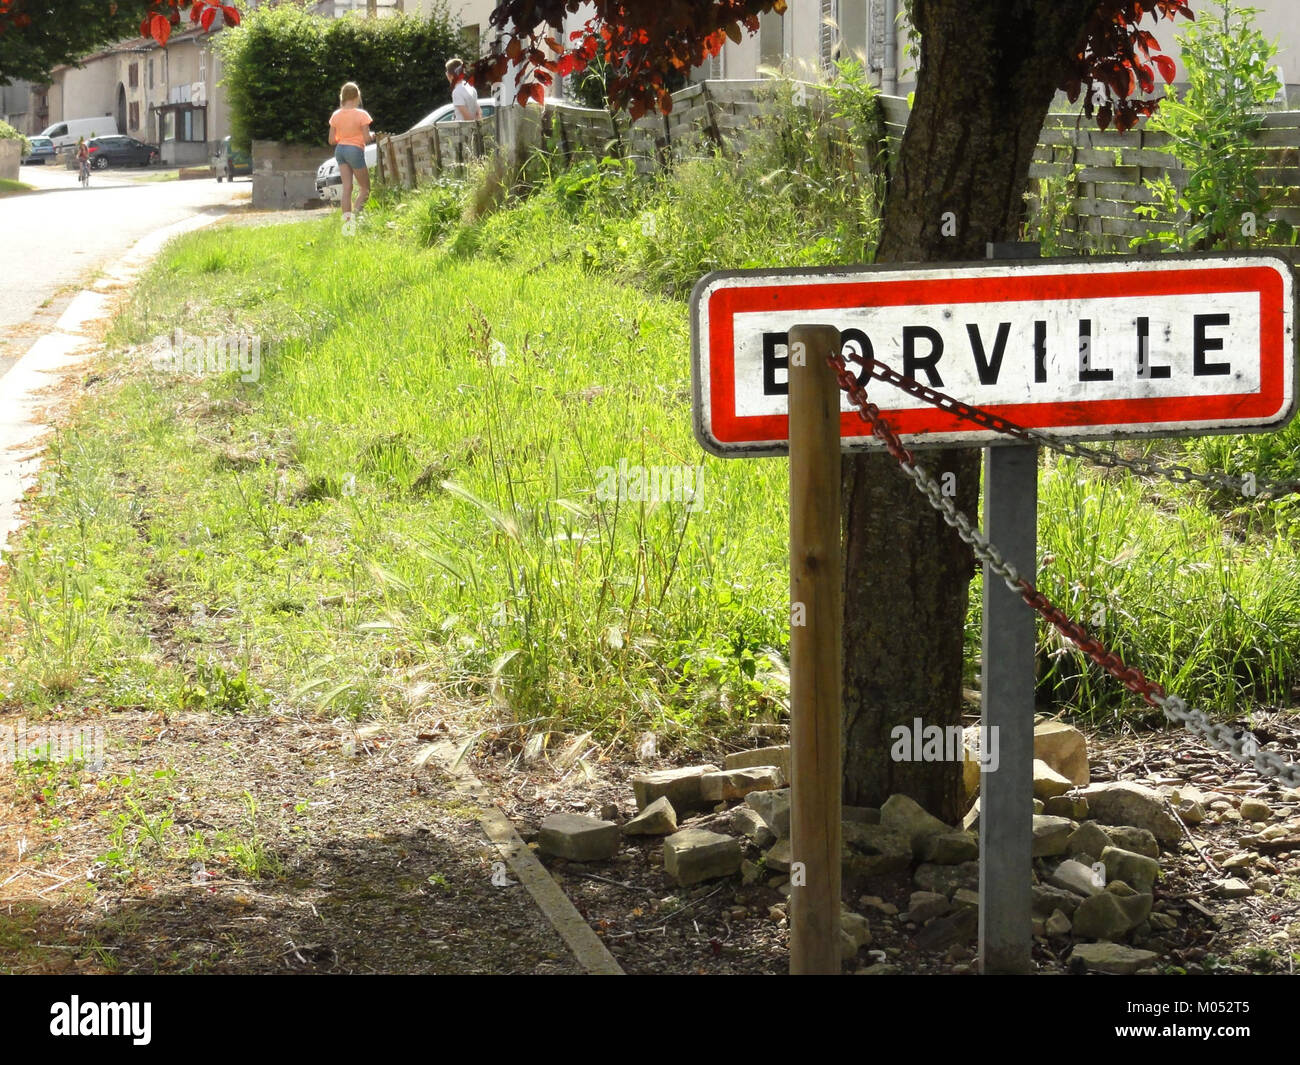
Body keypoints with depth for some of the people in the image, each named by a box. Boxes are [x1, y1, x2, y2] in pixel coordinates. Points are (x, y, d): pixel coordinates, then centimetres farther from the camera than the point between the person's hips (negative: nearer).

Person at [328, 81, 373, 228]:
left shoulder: (336, 116, 3)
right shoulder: (361, 115, -11)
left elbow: (331, 140, 5)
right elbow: (367, 139, -11)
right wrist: (372, 136, 11)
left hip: (340, 150, 5)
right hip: (355, 150, -5)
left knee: (347, 187, 5)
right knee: (365, 188, 5)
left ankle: (347, 219, -2)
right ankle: (356, 215, -15)